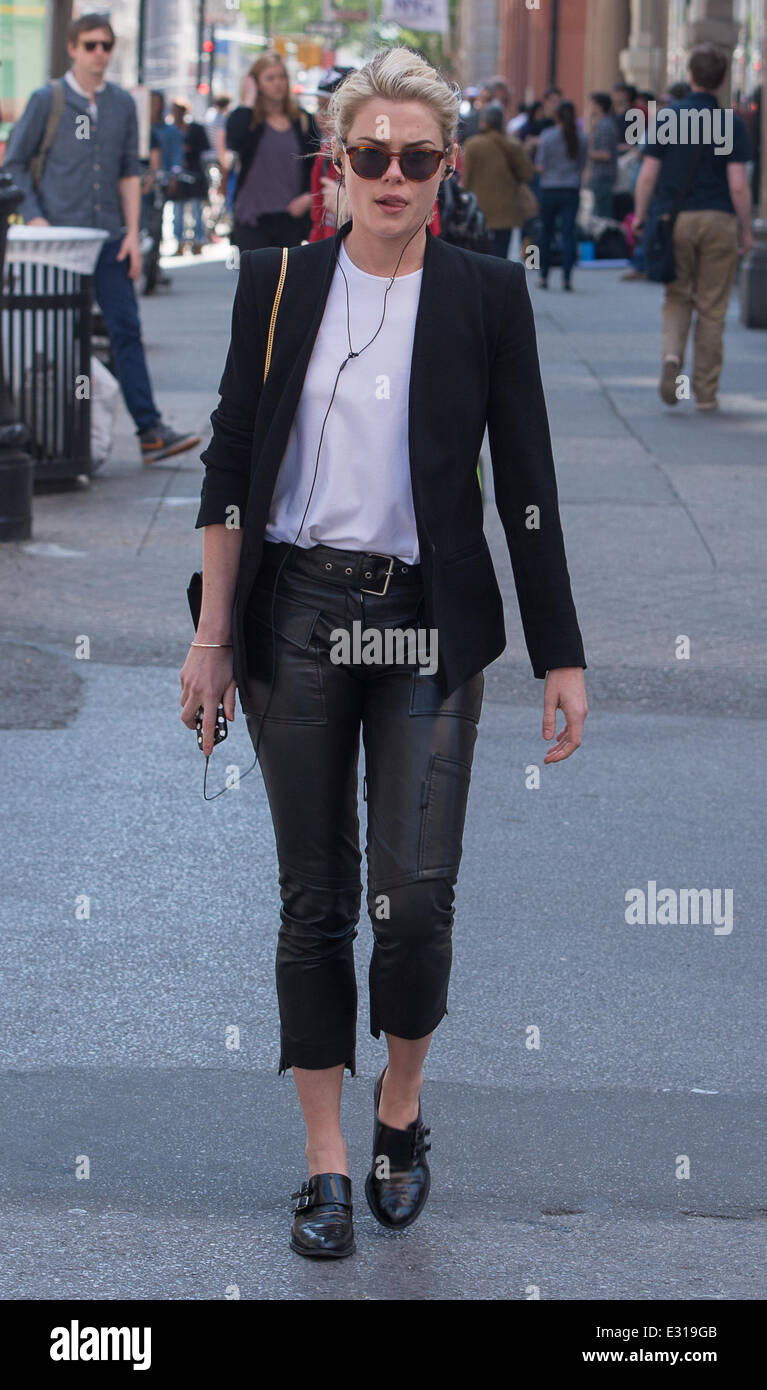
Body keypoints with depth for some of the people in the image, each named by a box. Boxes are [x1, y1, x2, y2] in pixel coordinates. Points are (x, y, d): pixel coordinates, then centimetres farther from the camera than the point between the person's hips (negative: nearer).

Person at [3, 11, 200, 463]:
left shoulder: (123, 103, 11)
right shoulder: (47, 100, 0)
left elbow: (130, 172, 14)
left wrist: (132, 232, 5)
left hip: (109, 237, 3)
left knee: (127, 329, -3)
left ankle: (150, 430, -6)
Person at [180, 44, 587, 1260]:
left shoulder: (487, 295, 0)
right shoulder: (278, 284, 3)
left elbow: (526, 482, 1)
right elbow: (231, 464, 6)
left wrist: (561, 656, -1)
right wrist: (213, 636, 2)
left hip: (428, 624, -1)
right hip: (297, 617, 1)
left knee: (416, 893, -8)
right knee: (317, 896, 5)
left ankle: (402, 1103, 20)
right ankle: (327, 1160, 15)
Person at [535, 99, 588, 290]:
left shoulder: (547, 136, -9)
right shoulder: (581, 138, -1)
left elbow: (540, 167, -7)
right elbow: (582, 165, 7)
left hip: (550, 190, -1)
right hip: (572, 190, 1)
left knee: (546, 233, 11)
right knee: (568, 233, 0)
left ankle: (544, 276, 16)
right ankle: (566, 278, -9)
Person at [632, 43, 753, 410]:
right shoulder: (732, 124, -4)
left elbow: (647, 175, -1)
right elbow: (738, 184, -9)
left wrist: (640, 215, 12)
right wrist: (746, 229, 1)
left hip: (675, 218, 1)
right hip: (718, 220, -1)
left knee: (677, 298, 16)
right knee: (712, 308, 6)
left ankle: (672, 354, -12)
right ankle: (705, 391, 8)